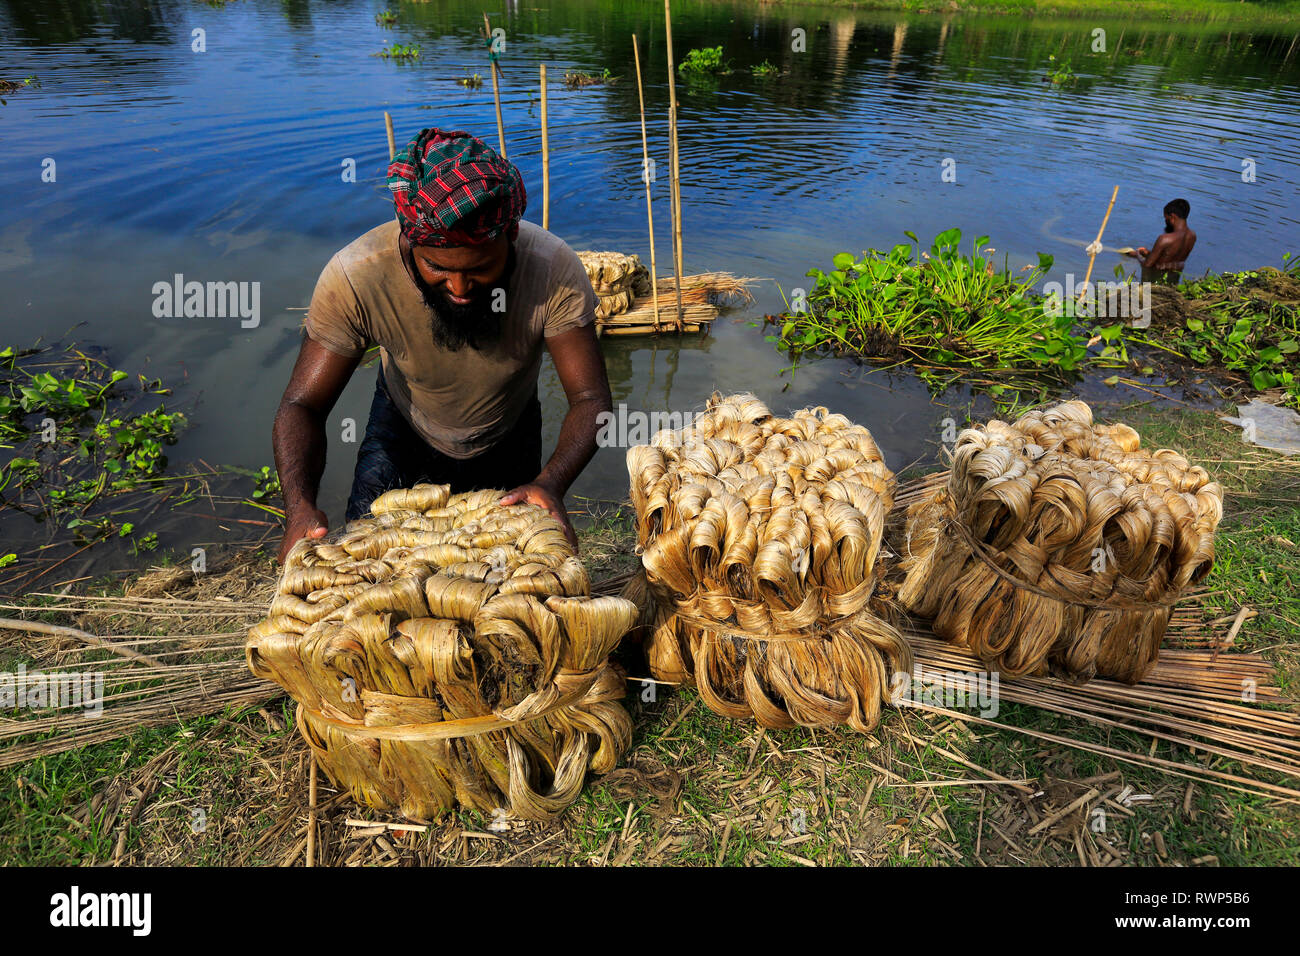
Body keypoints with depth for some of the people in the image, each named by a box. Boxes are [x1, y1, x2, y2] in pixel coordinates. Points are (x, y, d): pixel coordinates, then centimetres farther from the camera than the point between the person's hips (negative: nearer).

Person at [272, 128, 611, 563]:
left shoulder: (554, 269, -36)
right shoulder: (353, 278, -35)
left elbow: (590, 399, -32)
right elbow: (302, 404, -27)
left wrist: (551, 482, -51)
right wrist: (300, 504, -46)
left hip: (508, 437, 1)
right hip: (403, 428, 0)